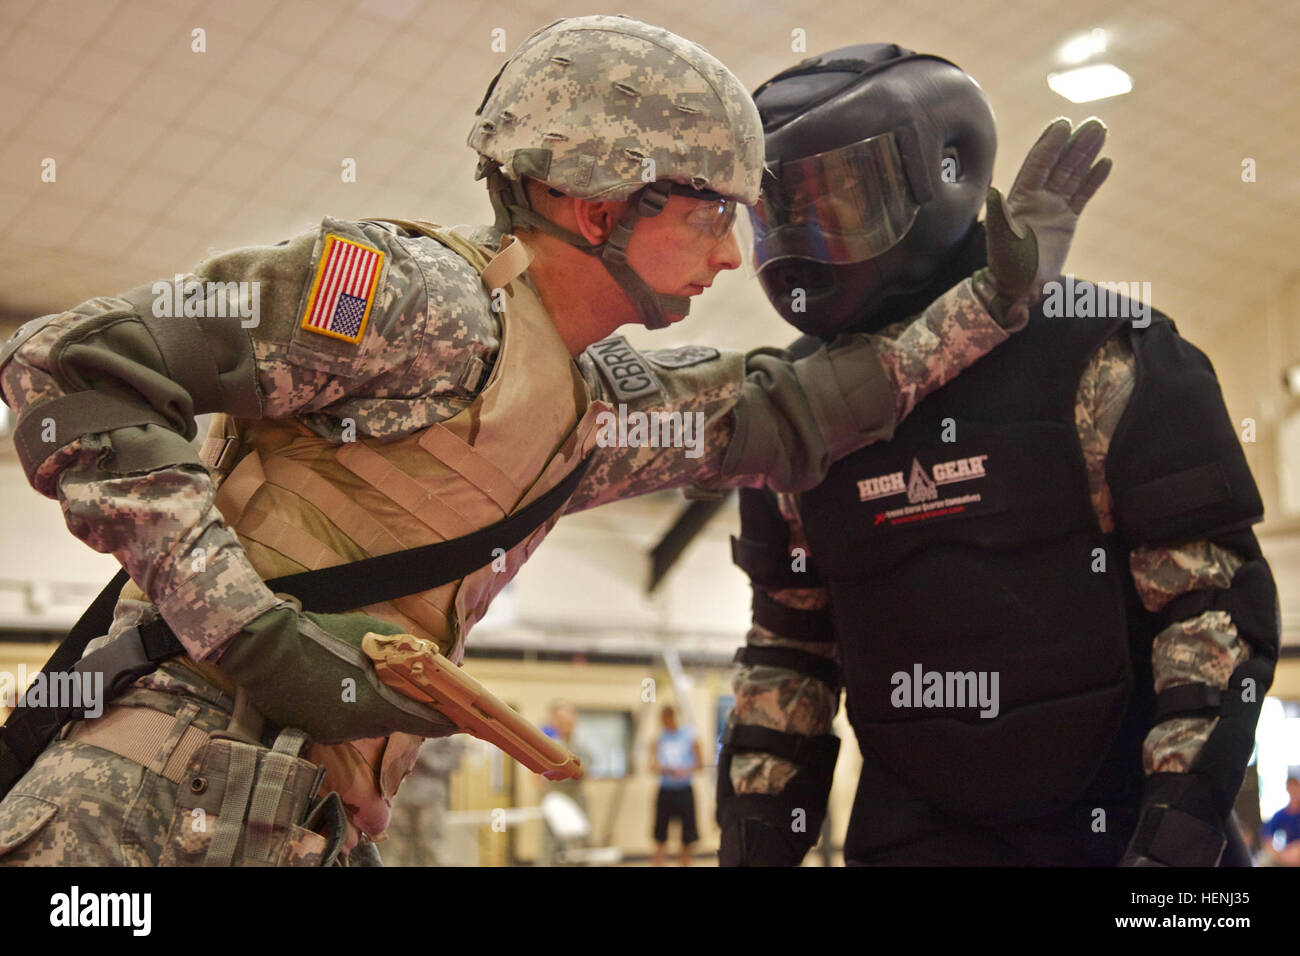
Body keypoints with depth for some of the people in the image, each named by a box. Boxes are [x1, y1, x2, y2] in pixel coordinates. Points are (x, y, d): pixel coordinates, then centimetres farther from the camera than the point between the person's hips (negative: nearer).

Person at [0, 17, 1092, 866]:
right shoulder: (414, 294, -12)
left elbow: (775, 412, 24)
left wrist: (992, 299, 20)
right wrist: (252, 627, -23)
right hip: (173, 784, -8)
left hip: (323, 817, 8)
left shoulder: (602, 398, 15)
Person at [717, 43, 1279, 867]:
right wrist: (755, 828, 7)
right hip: (916, 826, 4)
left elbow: (1218, 599, -11)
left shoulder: (1094, 359, -11)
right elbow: (788, 642, 11)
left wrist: (1181, 829, -17)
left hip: (1118, 819, -3)